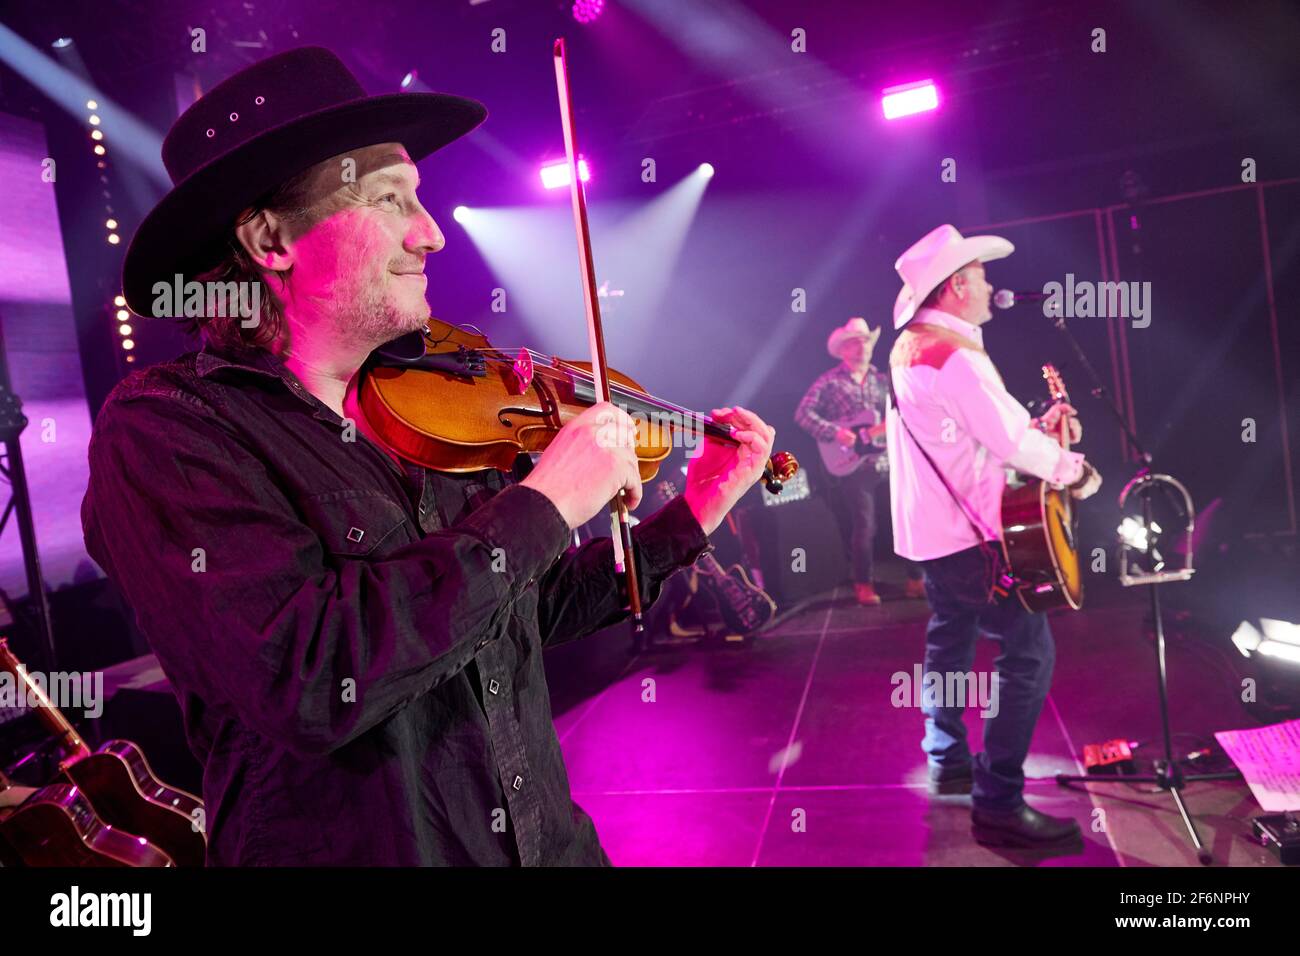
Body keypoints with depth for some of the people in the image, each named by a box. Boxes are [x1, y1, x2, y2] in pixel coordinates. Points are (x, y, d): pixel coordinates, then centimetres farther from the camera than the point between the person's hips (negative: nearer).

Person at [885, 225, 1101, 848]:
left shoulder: (912, 347, 13)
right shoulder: (954, 354, -19)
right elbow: (1012, 442, -20)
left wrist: (1038, 426, 8)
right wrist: (1074, 470, -4)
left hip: (931, 527, 11)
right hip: (968, 531, -11)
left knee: (951, 640, 20)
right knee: (1027, 650, -8)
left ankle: (948, 762, 33)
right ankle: (997, 803, -5)